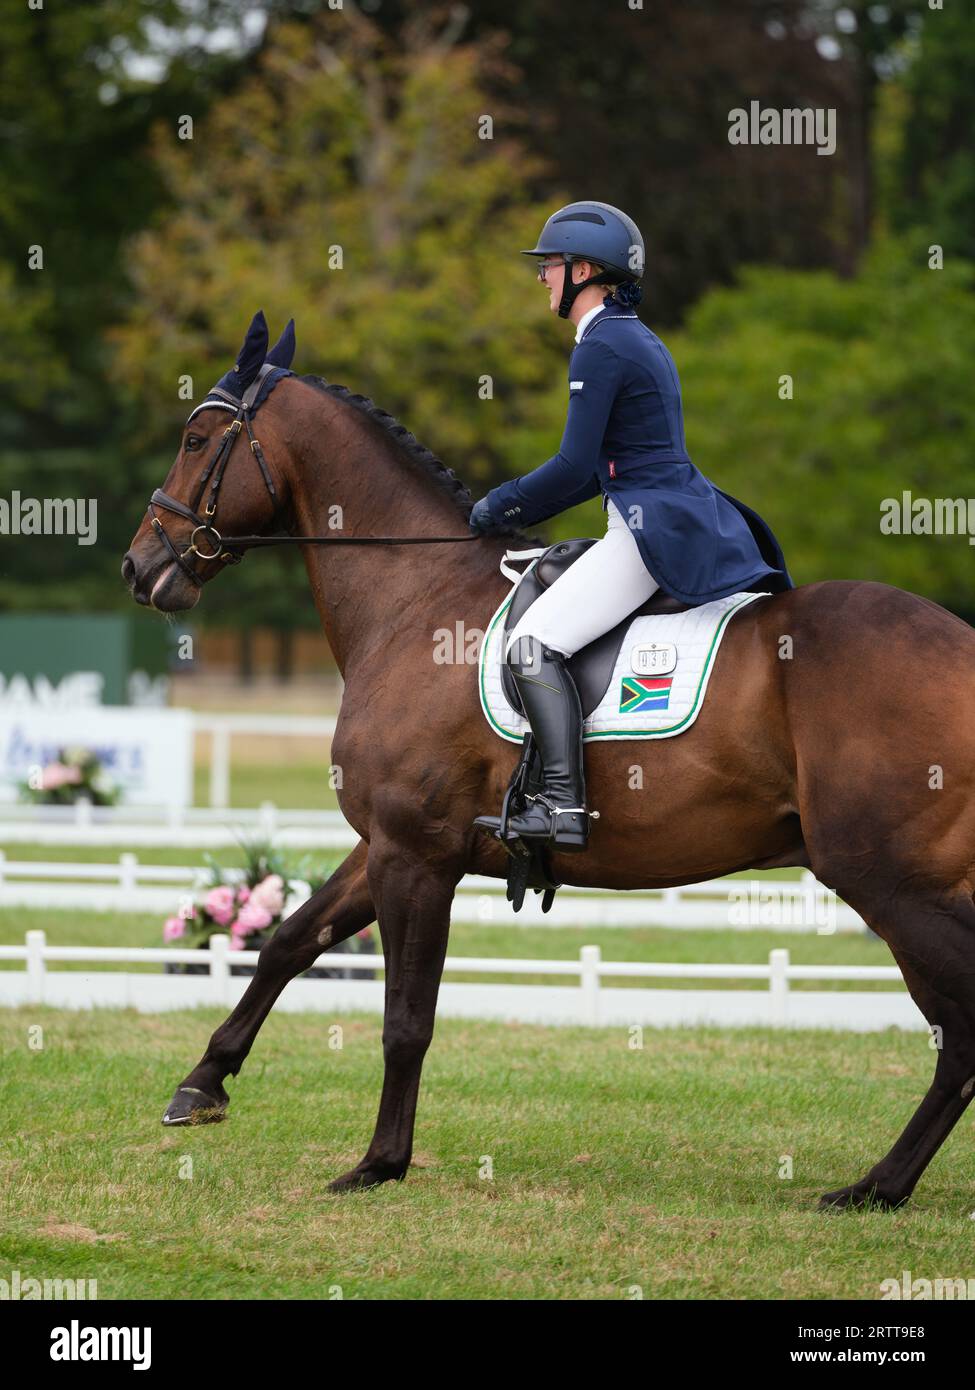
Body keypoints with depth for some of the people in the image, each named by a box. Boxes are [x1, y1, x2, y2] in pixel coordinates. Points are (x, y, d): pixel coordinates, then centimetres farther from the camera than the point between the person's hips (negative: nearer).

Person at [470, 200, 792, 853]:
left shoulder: (600, 348, -11)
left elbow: (576, 466, -15)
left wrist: (503, 505, -1)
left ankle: (563, 806, -23)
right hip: (694, 520, 10)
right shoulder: (645, 341, 19)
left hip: (653, 529, -10)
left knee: (534, 642, -15)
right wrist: (519, 512, 21)